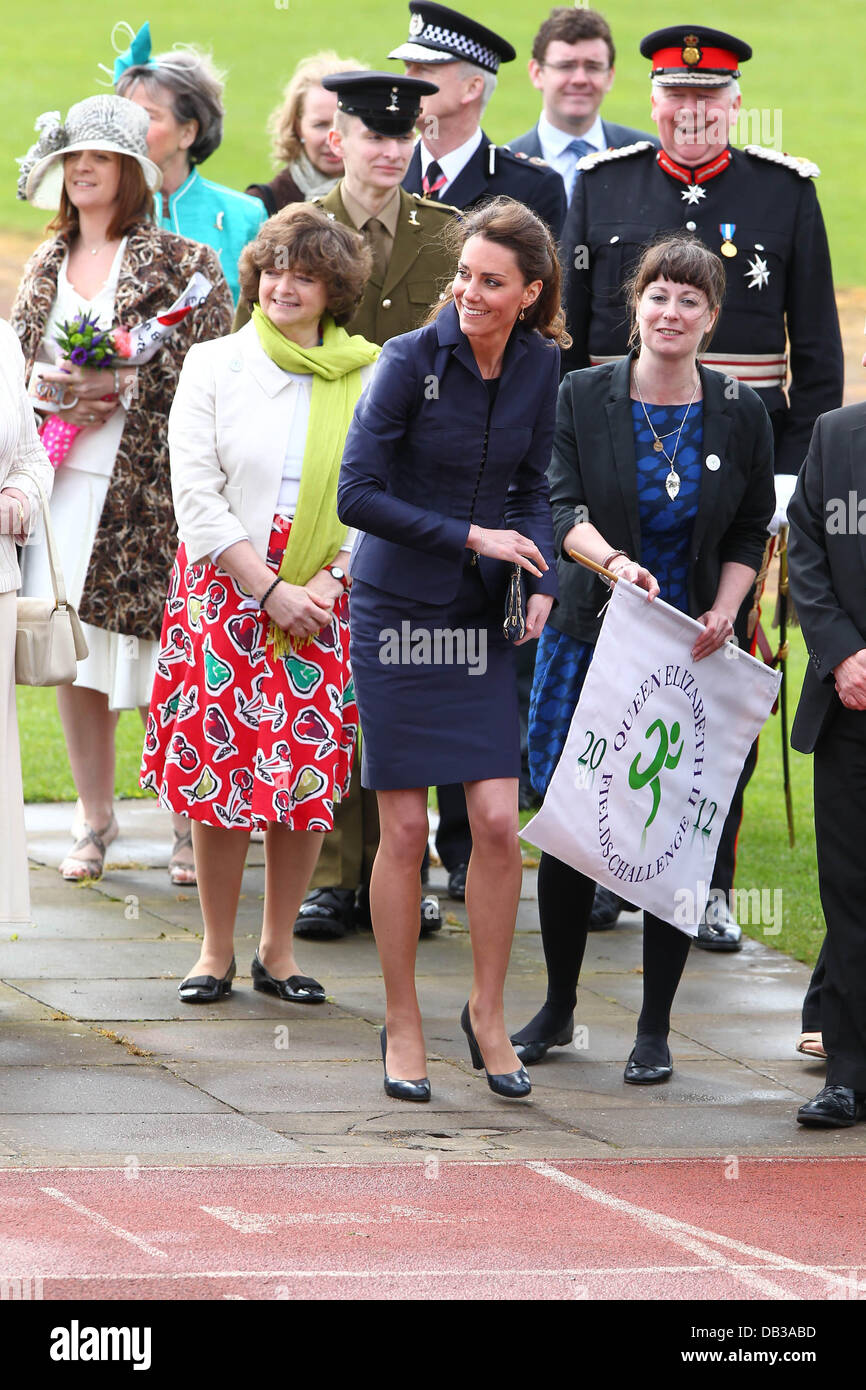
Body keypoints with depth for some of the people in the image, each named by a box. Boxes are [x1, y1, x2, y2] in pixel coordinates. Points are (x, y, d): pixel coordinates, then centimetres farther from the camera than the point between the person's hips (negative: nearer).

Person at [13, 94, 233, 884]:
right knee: (75, 660, 6)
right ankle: (94, 823, 17)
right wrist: (55, 391, -2)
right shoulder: (47, 269, 15)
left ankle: (190, 829, 4)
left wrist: (124, 389, -15)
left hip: (148, 488, -5)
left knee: (159, 663, -6)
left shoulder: (183, 264, -2)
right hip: (64, 484, 5)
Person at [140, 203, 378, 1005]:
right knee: (218, 775, -2)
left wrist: (330, 581, -11)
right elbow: (196, 496, -3)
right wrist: (270, 591, -11)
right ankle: (217, 951, 9)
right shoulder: (213, 367, 3)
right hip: (224, 588, -1)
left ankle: (279, 949, 12)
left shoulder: (368, 380, 5)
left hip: (326, 600, 1)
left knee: (308, 781, 0)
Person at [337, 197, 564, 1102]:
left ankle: (487, 1012, 15)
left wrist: (541, 583, -5)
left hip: (482, 619, 3)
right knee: (404, 829, 0)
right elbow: (358, 494, -14)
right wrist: (471, 538, -16)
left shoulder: (539, 368, 0)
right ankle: (402, 1027, 14)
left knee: (498, 821, -4)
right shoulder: (411, 361, -14)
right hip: (396, 611, -3)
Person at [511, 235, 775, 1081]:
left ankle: (655, 1028, 8)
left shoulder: (740, 416, 3)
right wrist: (613, 560, -30)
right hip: (590, 632, 0)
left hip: (689, 648, 0)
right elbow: (564, 505, -11)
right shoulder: (584, 398, -1)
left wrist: (723, 614, -8)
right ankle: (558, 1007, 19)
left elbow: (751, 533, 9)